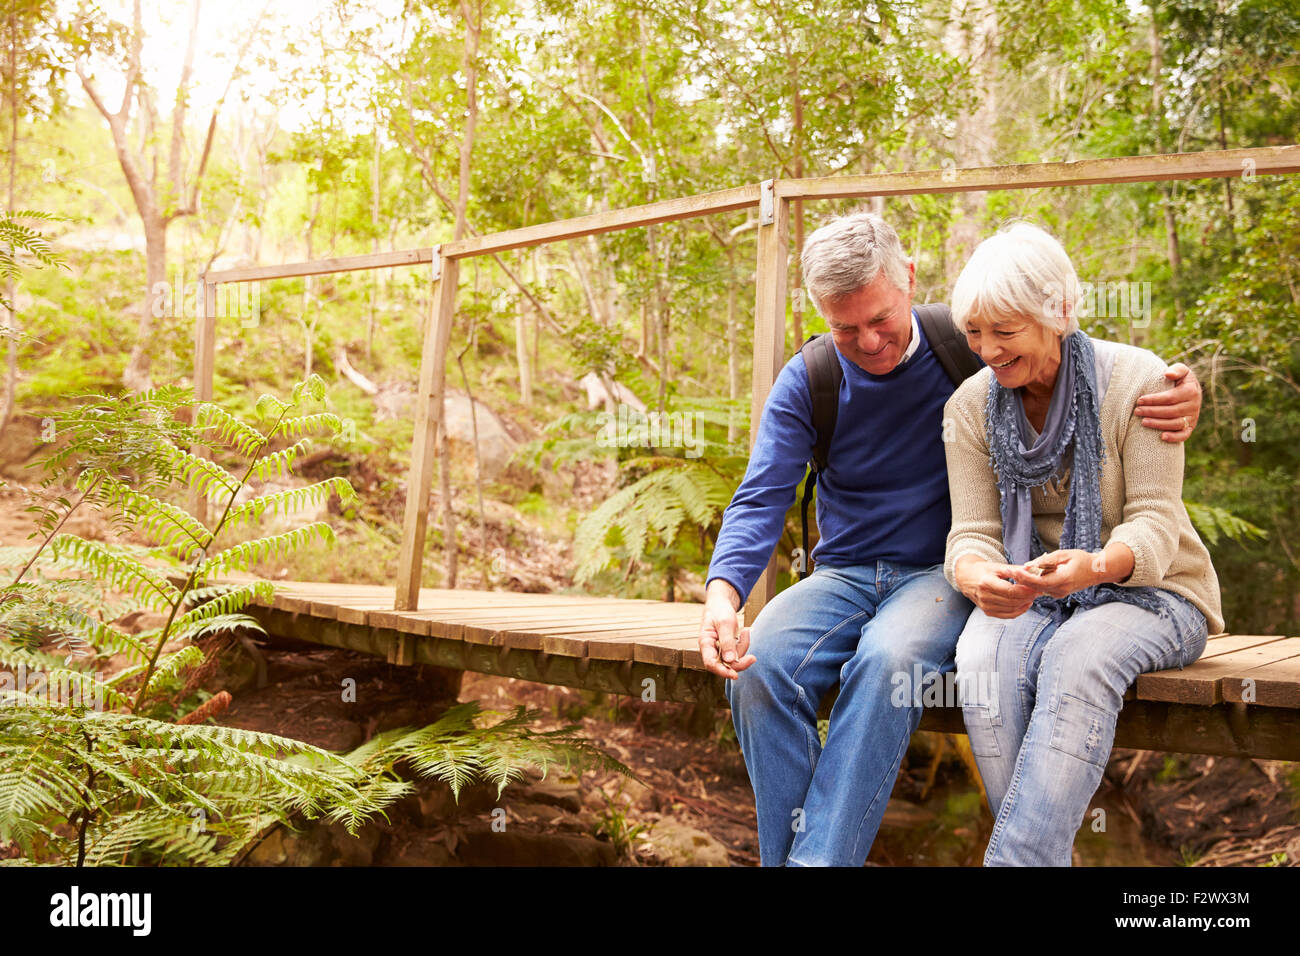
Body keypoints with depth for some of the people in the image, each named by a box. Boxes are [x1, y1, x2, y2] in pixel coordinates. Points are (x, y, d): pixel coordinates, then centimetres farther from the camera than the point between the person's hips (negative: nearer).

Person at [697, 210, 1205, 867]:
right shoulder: (807, 381, 0)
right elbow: (760, 500, -6)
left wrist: (1178, 399, -19)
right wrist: (722, 592, -26)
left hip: (940, 574, -2)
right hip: (843, 576, 3)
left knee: (889, 661, -37)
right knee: (759, 667, -29)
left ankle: (819, 859, -34)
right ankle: (782, 857, -18)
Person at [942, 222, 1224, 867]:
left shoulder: (1135, 379, -10)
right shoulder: (971, 405, 0)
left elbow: (1154, 525, -15)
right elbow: (972, 532, -5)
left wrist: (1095, 565, -38)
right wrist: (980, 578, -32)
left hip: (1147, 591, -2)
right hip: (1031, 596, 3)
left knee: (1076, 659, -36)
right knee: (984, 663, -32)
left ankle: (1016, 858, -36)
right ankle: (1047, 855, -25)